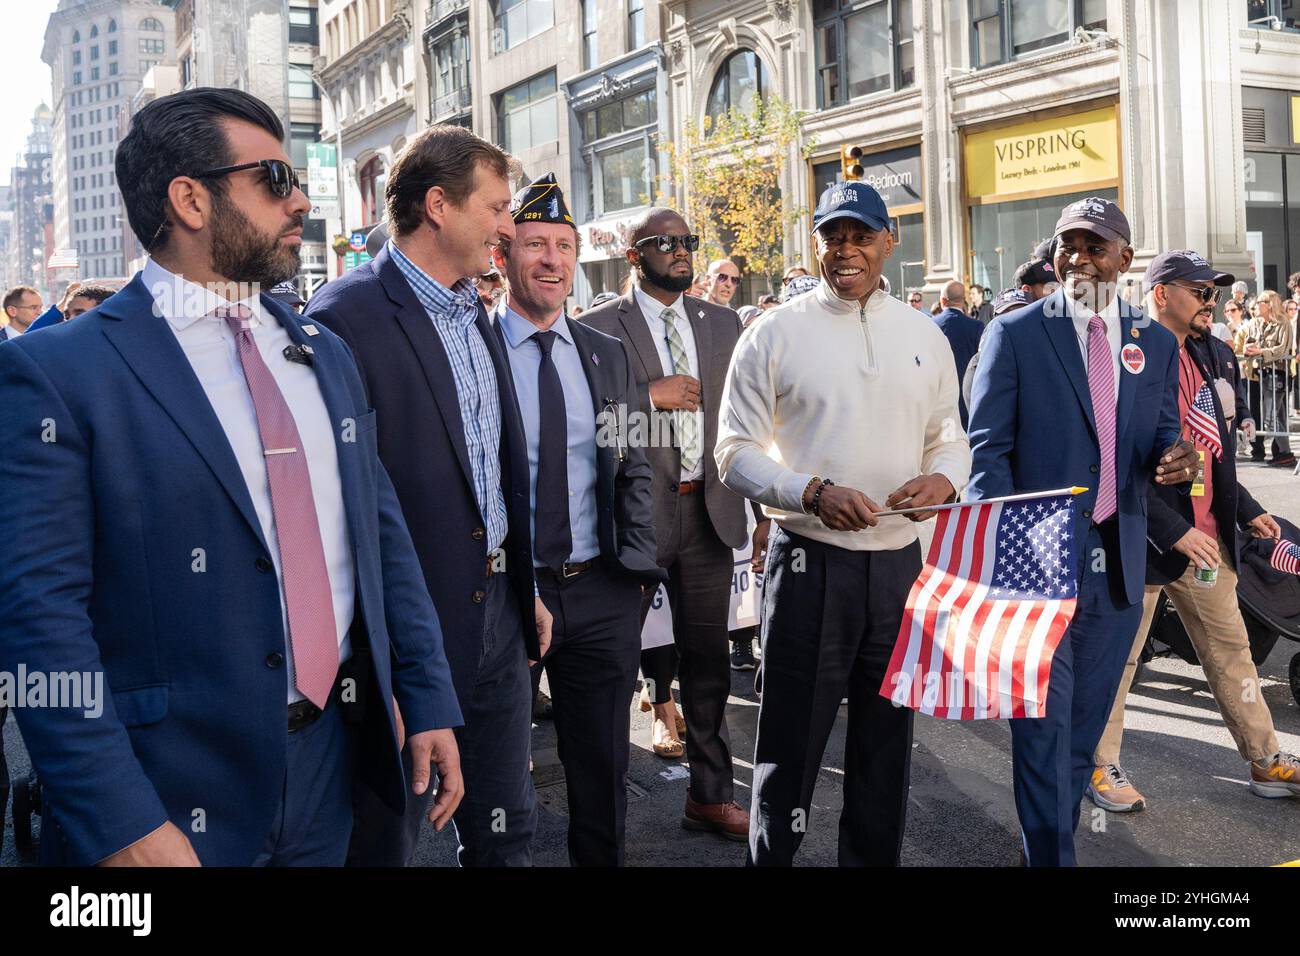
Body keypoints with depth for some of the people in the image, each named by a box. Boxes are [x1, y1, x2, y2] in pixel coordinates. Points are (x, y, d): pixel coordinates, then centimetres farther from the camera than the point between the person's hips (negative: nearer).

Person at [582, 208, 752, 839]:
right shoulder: (600, 327, -3)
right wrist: (651, 394, -18)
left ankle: (710, 794, 24)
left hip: (709, 509, 4)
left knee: (708, 660, 11)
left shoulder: (722, 323, 11)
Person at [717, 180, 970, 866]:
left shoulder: (924, 335, 9)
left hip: (899, 559, 4)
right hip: (808, 561, -4)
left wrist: (943, 477, -9)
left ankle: (873, 858, 33)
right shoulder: (775, 334, -3)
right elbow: (735, 453, -5)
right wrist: (813, 493, -20)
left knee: (886, 738, 16)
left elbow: (950, 437, 14)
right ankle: (769, 857, 22)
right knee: (791, 739, 3)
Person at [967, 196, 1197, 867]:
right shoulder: (1015, 333, -2)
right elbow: (986, 447, -6)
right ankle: (1049, 852, 8)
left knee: (1085, 723, 15)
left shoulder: (1155, 343, 11)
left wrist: (1172, 457, -10)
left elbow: (1160, 438, 15)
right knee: (1043, 725, -2)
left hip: (1117, 564, 5)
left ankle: (1059, 835, 31)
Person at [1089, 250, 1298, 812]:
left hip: (1205, 536, 8)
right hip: (1144, 538, -8)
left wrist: (1245, 510, 16)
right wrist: (1172, 530, -22)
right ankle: (1099, 767, 18)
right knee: (1117, 658, 4)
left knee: (1231, 651, 15)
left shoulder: (1198, 354, 14)